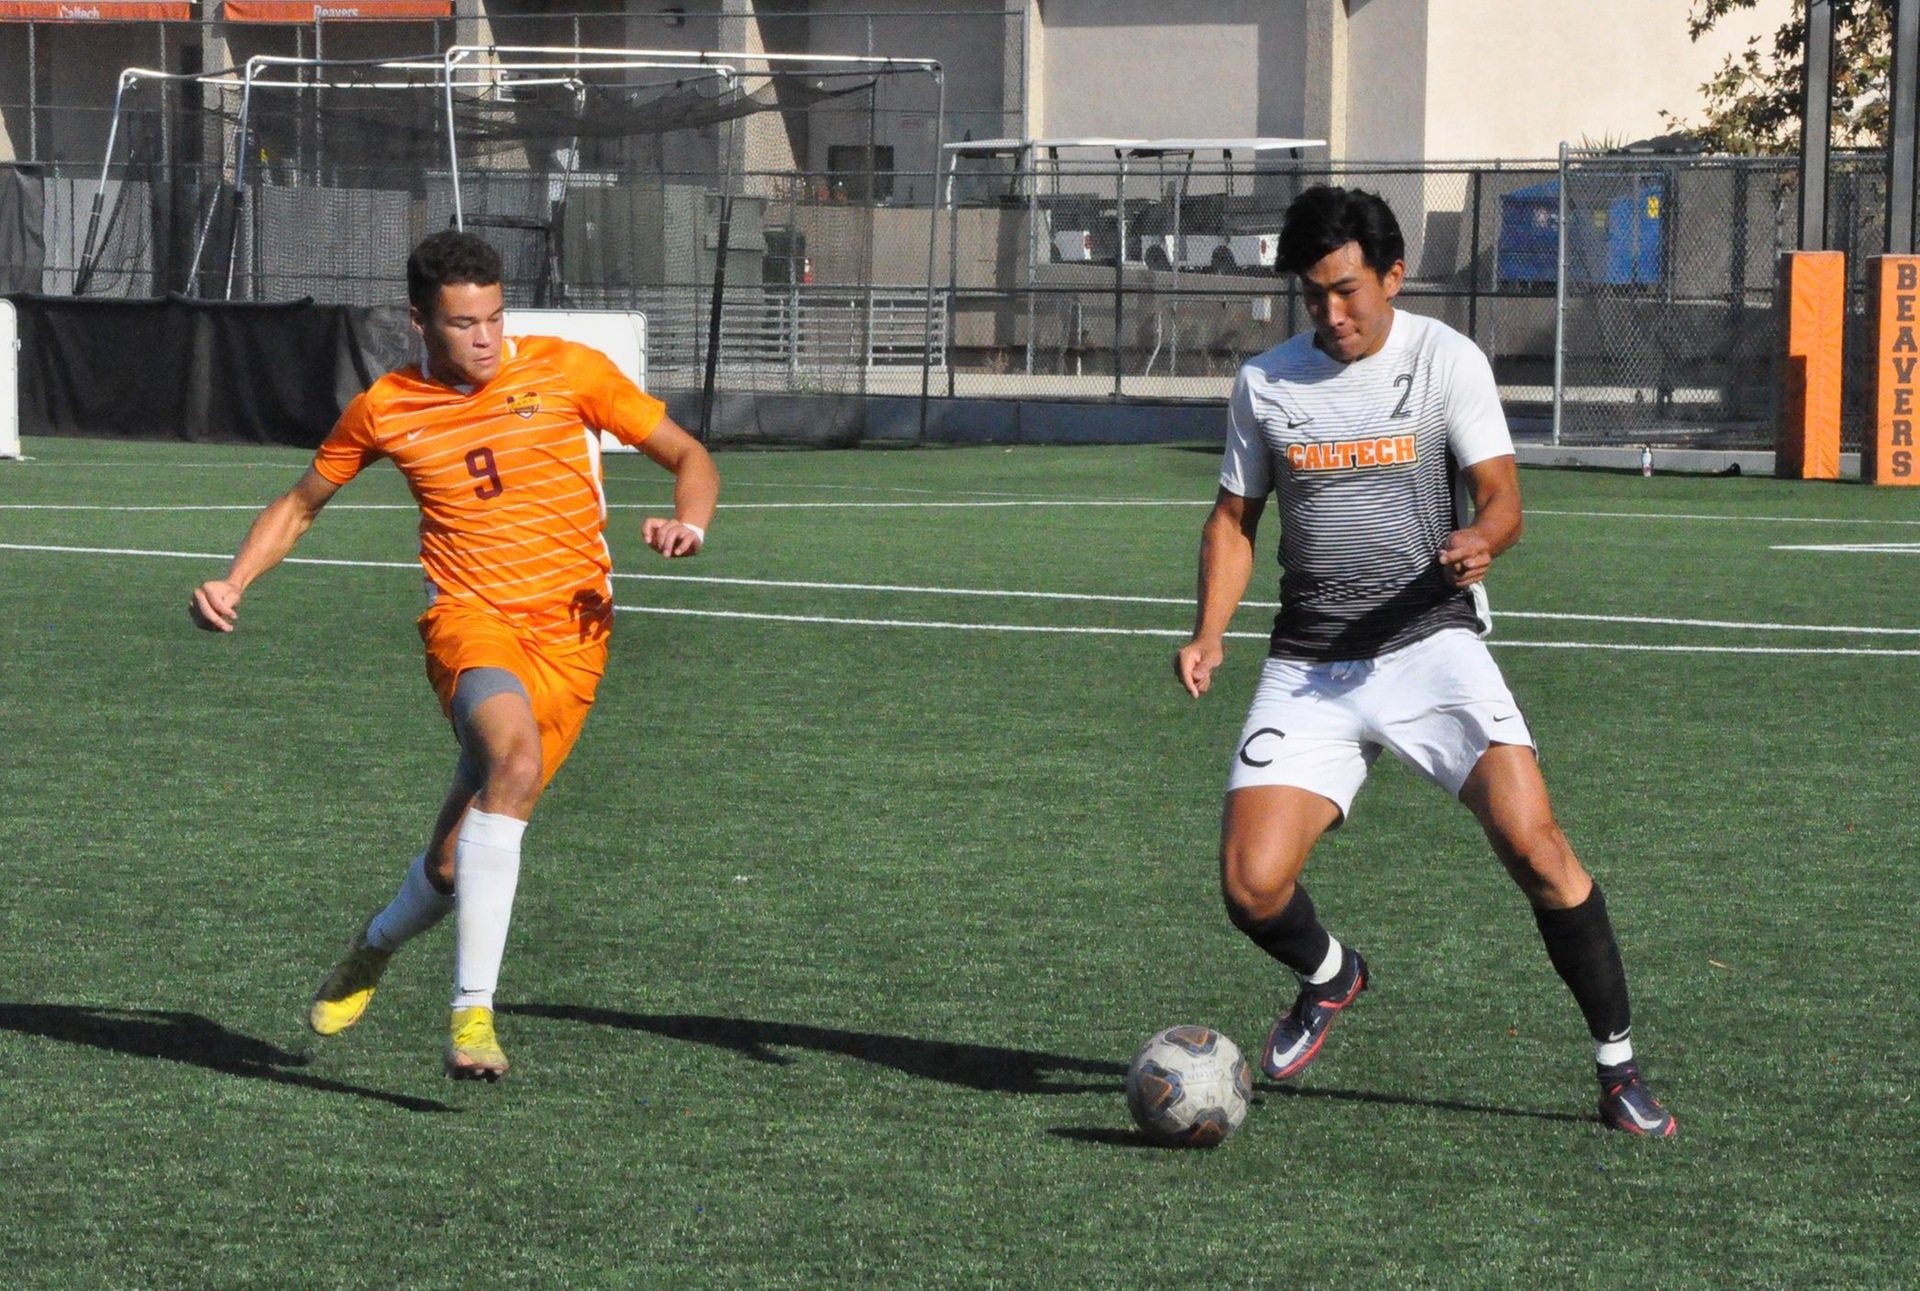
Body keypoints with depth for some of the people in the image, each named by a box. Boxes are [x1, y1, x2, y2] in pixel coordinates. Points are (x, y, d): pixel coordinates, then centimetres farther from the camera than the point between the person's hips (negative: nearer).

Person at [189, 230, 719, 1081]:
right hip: (471, 618, -1)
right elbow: (301, 503, 22)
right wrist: (233, 583, 7)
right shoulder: (384, 411, 5)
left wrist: (689, 524, -13)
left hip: (571, 636, 1)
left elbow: (689, 457, 8)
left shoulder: (569, 371, 1)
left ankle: (375, 946, 34)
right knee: (516, 760, -36)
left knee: (456, 867, -4)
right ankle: (471, 1013, -34)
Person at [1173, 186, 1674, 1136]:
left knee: (1533, 843, -20)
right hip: (1309, 666, 2)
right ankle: (1331, 975, 25)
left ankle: (1618, 1067, -5)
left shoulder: (1447, 361, -1)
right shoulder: (1266, 382, 7)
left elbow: (1502, 496, -4)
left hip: (1430, 642, -2)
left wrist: (1479, 542, -28)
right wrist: (1210, 632, 0)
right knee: (1251, 888, -12)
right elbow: (1235, 517, 16)